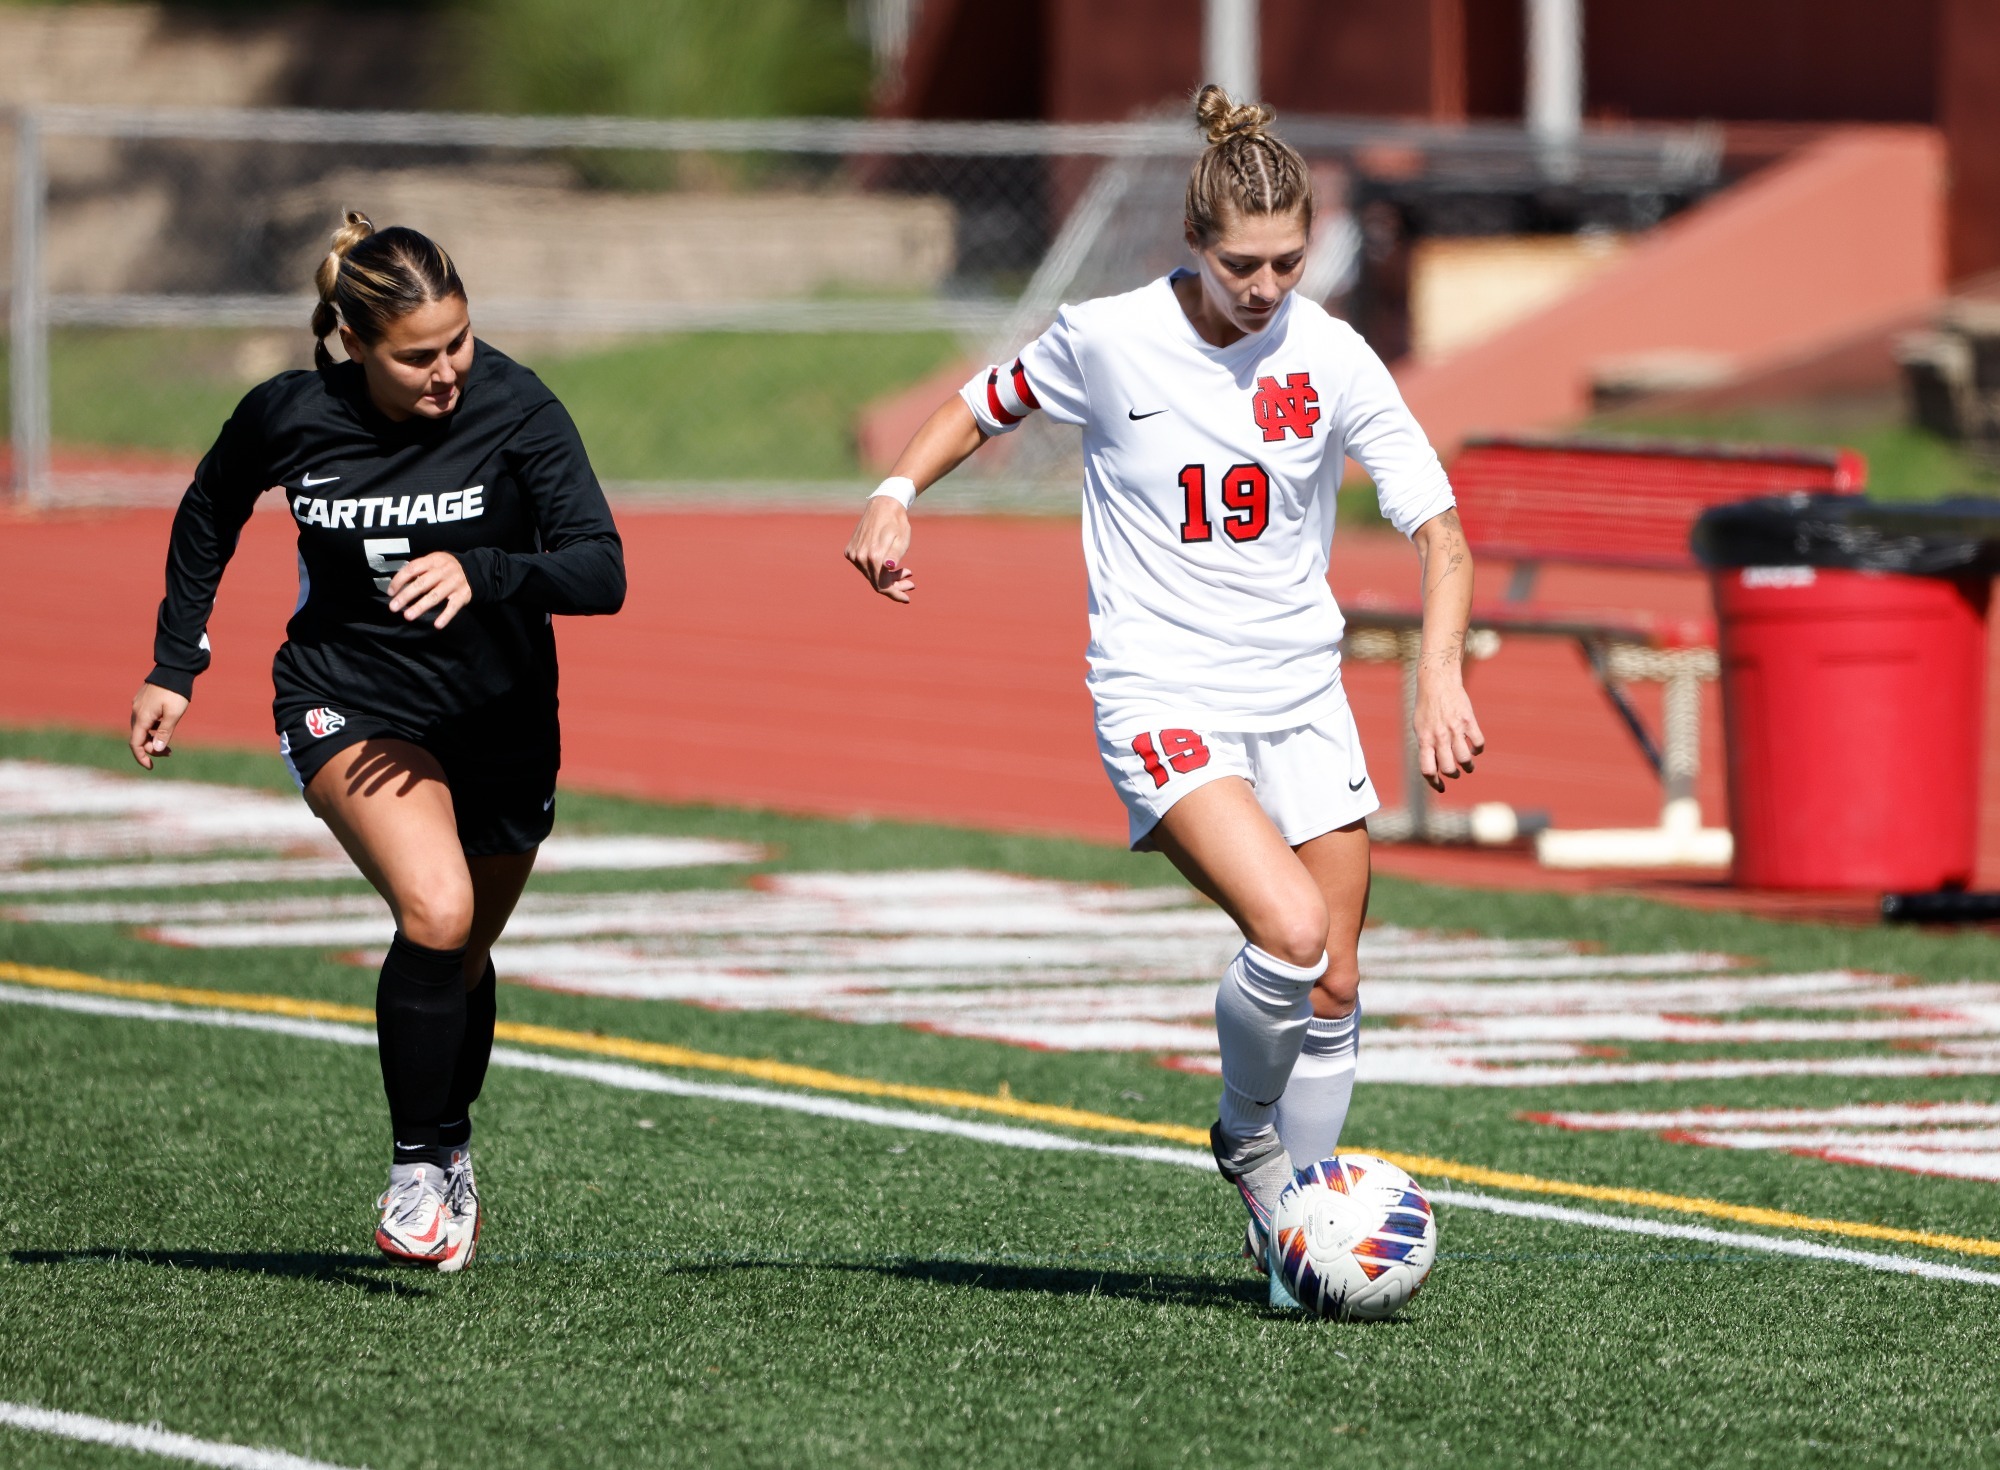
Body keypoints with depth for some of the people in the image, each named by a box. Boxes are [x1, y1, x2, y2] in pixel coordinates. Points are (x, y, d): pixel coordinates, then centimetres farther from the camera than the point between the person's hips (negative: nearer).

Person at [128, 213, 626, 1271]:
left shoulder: (514, 411, -19)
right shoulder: (287, 417, -15)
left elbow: (601, 572, -25)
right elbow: (209, 513, 7)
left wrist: (481, 571, -42)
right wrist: (175, 665, 7)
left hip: (500, 721, 2)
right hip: (345, 698, -2)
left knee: (460, 960, 16)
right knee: (435, 913, -26)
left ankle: (450, 1148, 44)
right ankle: (415, 1173, -11)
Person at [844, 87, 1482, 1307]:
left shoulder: (1332, 360, -6)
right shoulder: (1108, 340, -10)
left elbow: (1439, 532, -4)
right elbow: (989, 403, 11)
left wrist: (1441, 676, -19)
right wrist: (898, 494, -6)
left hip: (1301, 694, 4)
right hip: (1163, 697, -4)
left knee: (1334, 988, 5)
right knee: (1291, 934, -24)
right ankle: (1245, 1133, 4)